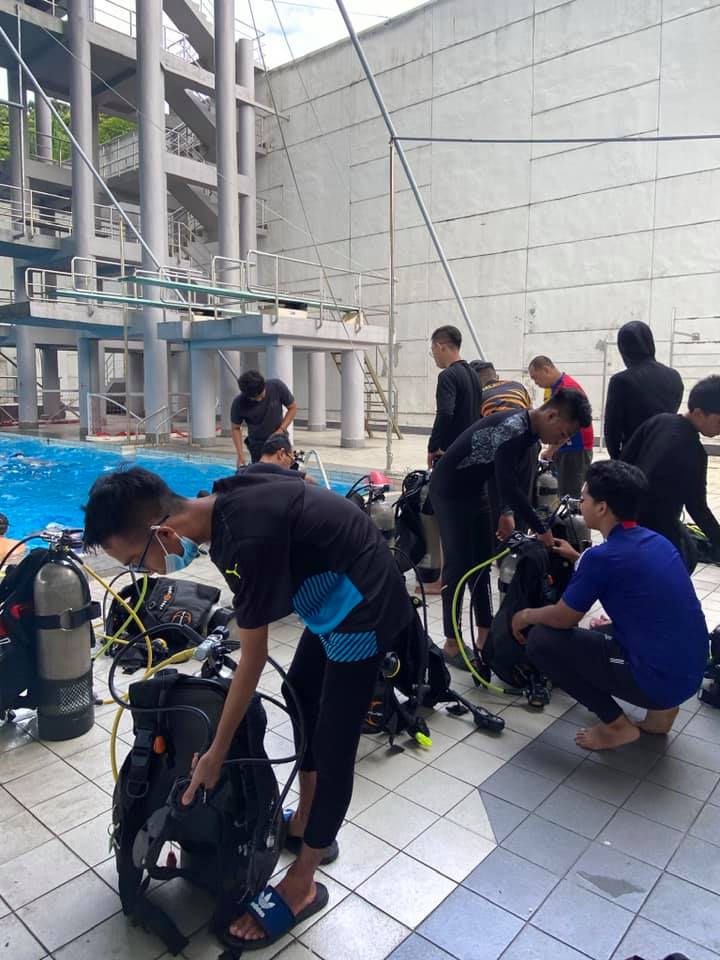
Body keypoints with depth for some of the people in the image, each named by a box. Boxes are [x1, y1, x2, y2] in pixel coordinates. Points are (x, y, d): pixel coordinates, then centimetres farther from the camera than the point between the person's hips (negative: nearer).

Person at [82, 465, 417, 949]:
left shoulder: (245, 540, -32)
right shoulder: (228, 498, -7)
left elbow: (253, 657, -21)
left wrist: (216, 754, -8)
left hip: (363, 609, -10)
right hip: (338, 597, 10)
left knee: (332, 749, 1)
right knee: (300, 695, 22)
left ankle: (301, 885, 20)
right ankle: (305, 824, 40)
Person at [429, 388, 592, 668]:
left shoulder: (527, 430, 0)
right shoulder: (512, 428, -28)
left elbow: (513, 477, 9)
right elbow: (508, 485, -34)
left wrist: (508, 512, -6)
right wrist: (542, 530, -28)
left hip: (474, 490, 9)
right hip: (449, 491, -9)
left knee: (482, 563, 10)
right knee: (458, 566, -7)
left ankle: (485, 636, 18)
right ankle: (451, 644, 3)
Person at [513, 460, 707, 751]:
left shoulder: (602, 556, -19)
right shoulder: (654, 540, 5)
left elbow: (563, 618, -7)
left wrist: (526, 616, 13)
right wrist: (578, 557, 34)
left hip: (658, 679, -9)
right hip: (689, 673, 9)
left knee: (541, 639, -3)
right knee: (600, 632, 30)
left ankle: (616, 725, 4)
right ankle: (660, 708, 17)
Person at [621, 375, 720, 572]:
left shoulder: (659, 421, -4)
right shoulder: (693, 452, -24)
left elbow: (626, 458, 3)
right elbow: (696, 507, -19)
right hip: (657, 522, -8)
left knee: (687, 556, 24)